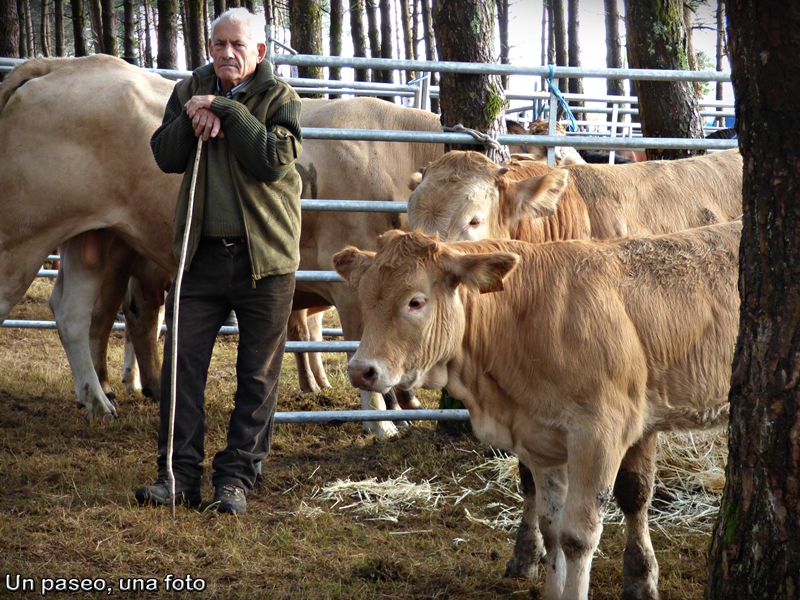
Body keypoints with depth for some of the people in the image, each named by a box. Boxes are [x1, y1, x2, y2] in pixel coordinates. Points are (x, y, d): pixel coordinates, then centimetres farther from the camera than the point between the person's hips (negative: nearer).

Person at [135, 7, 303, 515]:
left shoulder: (280, 98, -3)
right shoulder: (190, 92, 9)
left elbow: (275, 160, -18)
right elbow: (165, 157, 1)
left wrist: (225, 110, -18)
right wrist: (192, 120, -16)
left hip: (265, 256, -3)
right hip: (200, 252, 3)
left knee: (258, 373, 2)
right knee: (182, 361, 0)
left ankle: (236, 477, 11)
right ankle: (179, 474, 7)